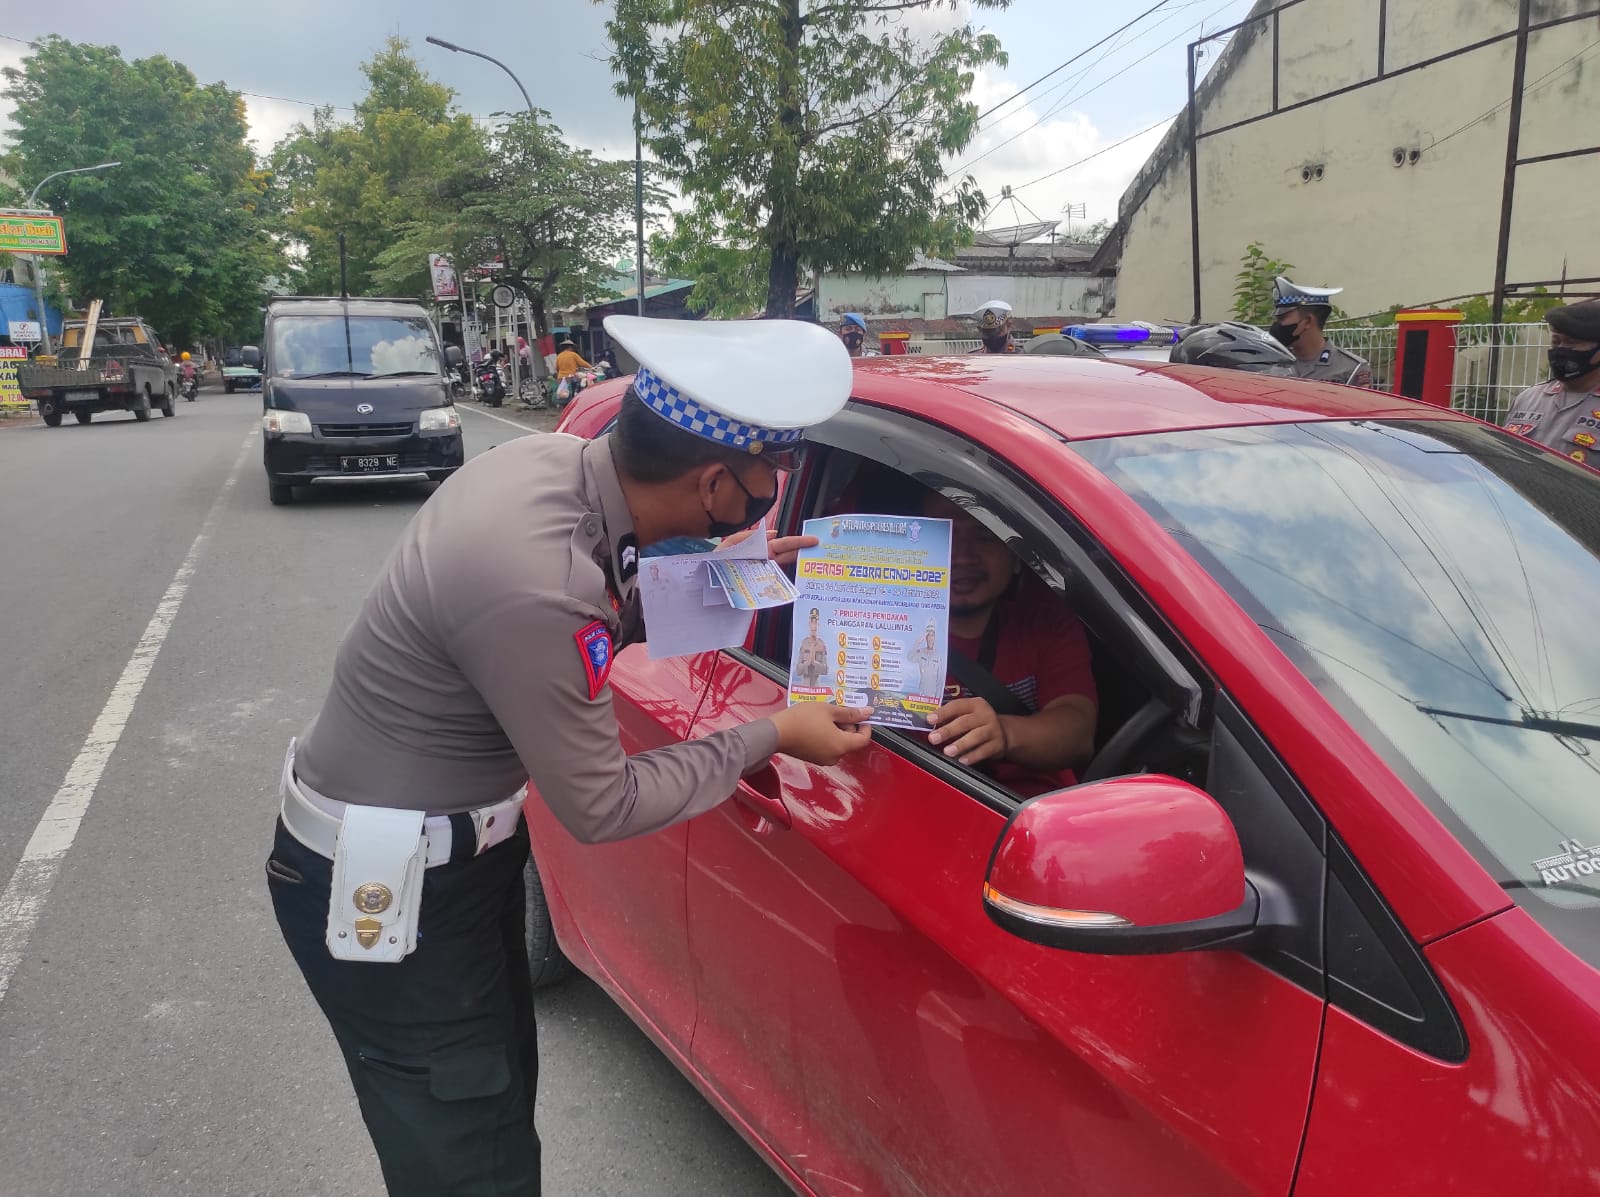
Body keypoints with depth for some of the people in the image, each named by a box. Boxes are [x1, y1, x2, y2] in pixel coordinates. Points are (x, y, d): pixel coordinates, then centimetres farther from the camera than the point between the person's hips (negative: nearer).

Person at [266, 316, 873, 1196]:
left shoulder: (559, 463, -10)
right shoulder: (536, 583, -35)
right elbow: (600, 807, -21)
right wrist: (768, 738, -13)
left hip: (449, 850, 9)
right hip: (383, 885, -8)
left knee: (500, 1089, 23)